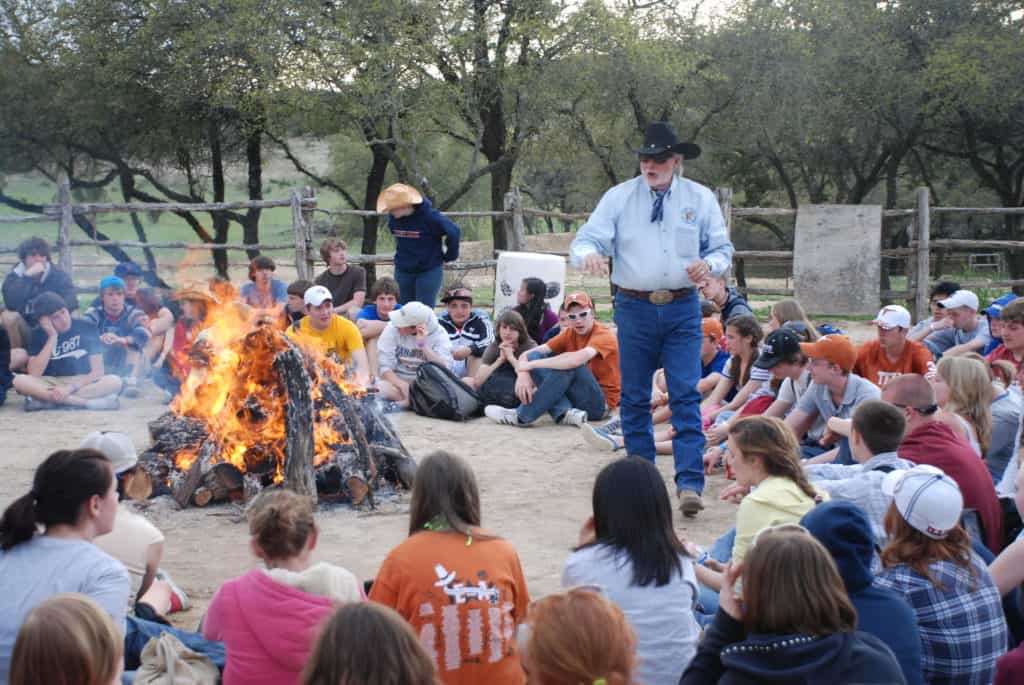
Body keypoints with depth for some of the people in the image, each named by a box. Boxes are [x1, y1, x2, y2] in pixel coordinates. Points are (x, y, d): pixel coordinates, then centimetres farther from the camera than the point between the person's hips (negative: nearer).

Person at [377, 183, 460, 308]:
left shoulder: (429, 216, -21)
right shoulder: (393, 217, -6)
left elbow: (453, 232, -15)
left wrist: (449, 256, -5)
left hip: (429, 270, -5)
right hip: (403, 270, 5)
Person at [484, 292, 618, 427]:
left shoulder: (602, 334, -15)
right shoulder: (569, 333, 4)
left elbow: (576, 360, -37)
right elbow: (526, 354, -4)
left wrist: (531, 365, -30)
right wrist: (523, 374, -27)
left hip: (600, 403, -6)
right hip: (574, 397, 6)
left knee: (569, 363, -32)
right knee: (534, 356, -8)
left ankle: (522, 416, -24)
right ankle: (565, 413, -26)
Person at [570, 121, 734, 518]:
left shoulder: (700, 199, 6)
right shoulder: (619, 198, 3)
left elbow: (722, 249, 9)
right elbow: (587, 239, -4)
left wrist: (709, 265, -14)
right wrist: (588, 255, -28)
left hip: (682, 310, -1)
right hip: (634, 308, 1)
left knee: (686, 396, -10)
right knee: (634, 397, 8)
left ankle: (690, 484, -12)